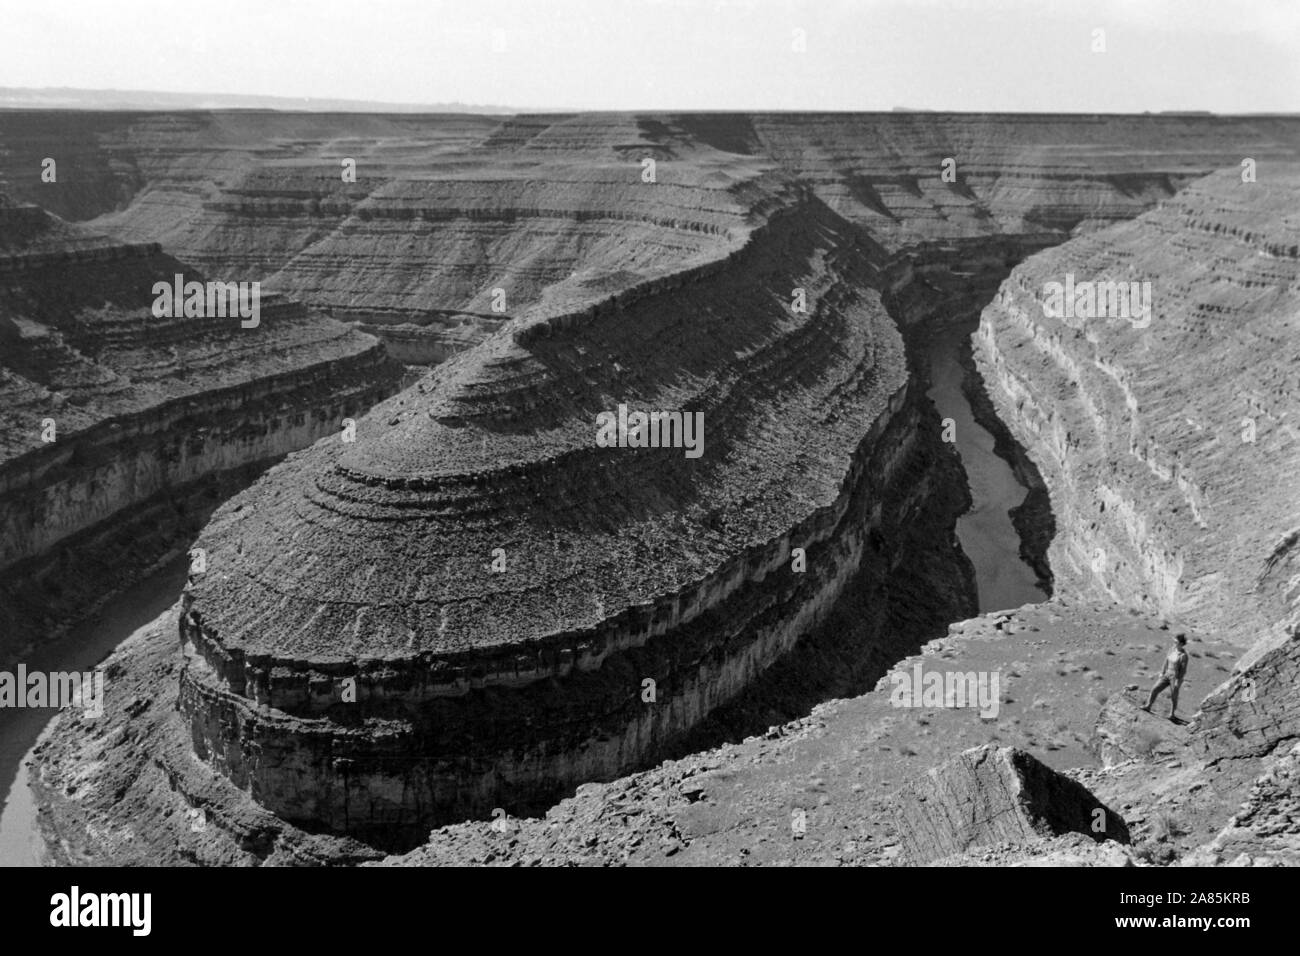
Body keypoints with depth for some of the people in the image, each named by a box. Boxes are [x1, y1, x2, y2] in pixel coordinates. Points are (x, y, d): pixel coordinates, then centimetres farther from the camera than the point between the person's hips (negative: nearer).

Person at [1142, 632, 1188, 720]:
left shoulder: (1183, 655, -21)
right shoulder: (1172, 649, -1)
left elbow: (1183, 670, -17)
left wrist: (1178, 681, -16)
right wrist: (1162, 673, 8)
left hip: (1176, 677, -7)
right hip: (1167, 675, 7)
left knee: (1173, 696, 5)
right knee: (1155, 689, 1)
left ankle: (1172, 714, 21)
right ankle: (1148, 707, 8)